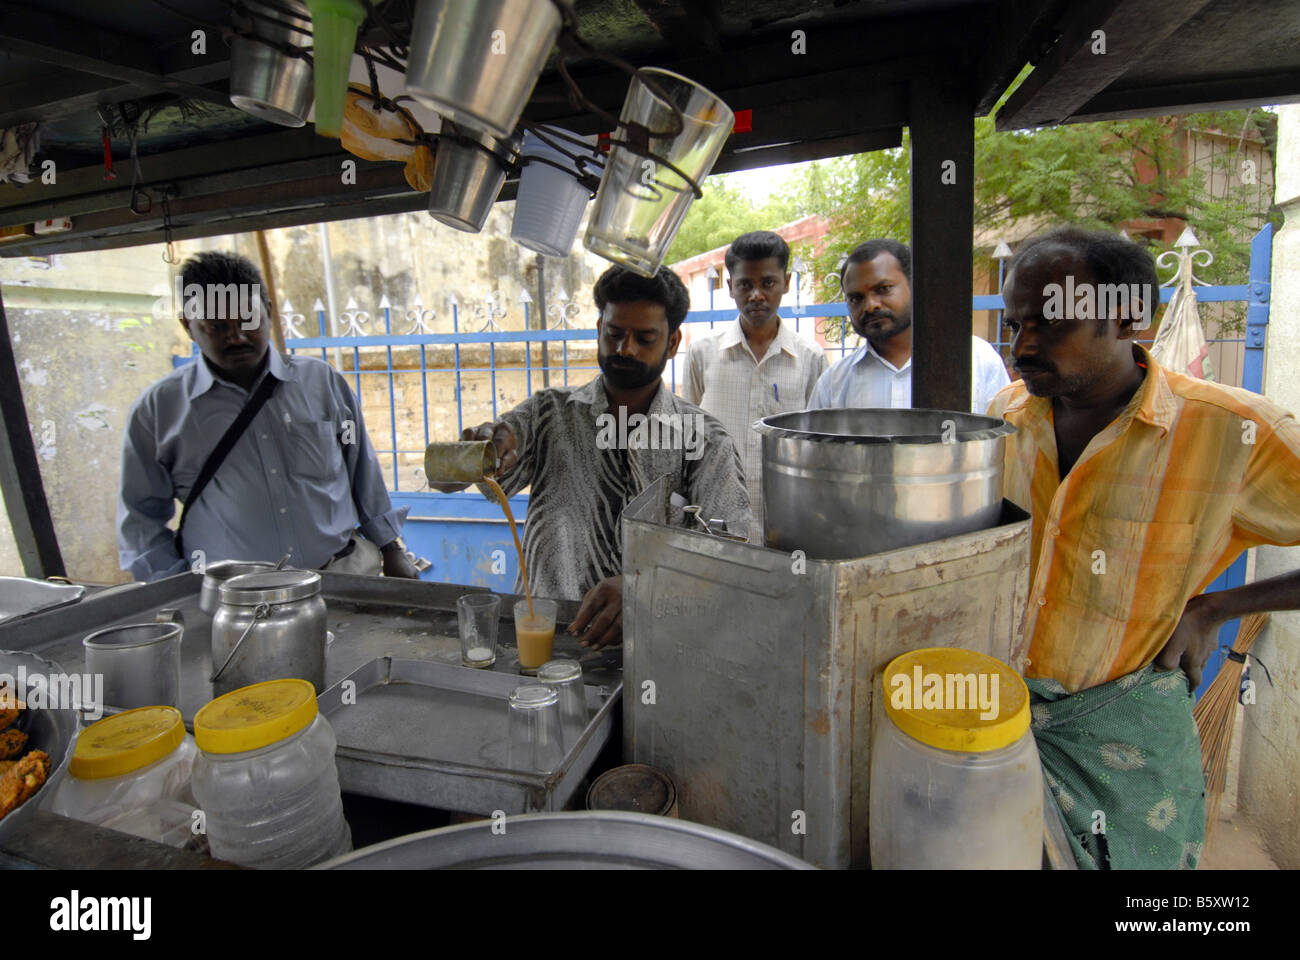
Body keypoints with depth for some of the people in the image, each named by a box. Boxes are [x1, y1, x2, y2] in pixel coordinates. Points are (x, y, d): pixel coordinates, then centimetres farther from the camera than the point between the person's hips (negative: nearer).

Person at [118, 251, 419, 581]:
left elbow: (365, 473, 14)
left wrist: (392, 551, 15)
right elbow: (140, 515, 13)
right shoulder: (157, 408, 7)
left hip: (344, 575, 1)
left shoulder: (322, 381, 9)